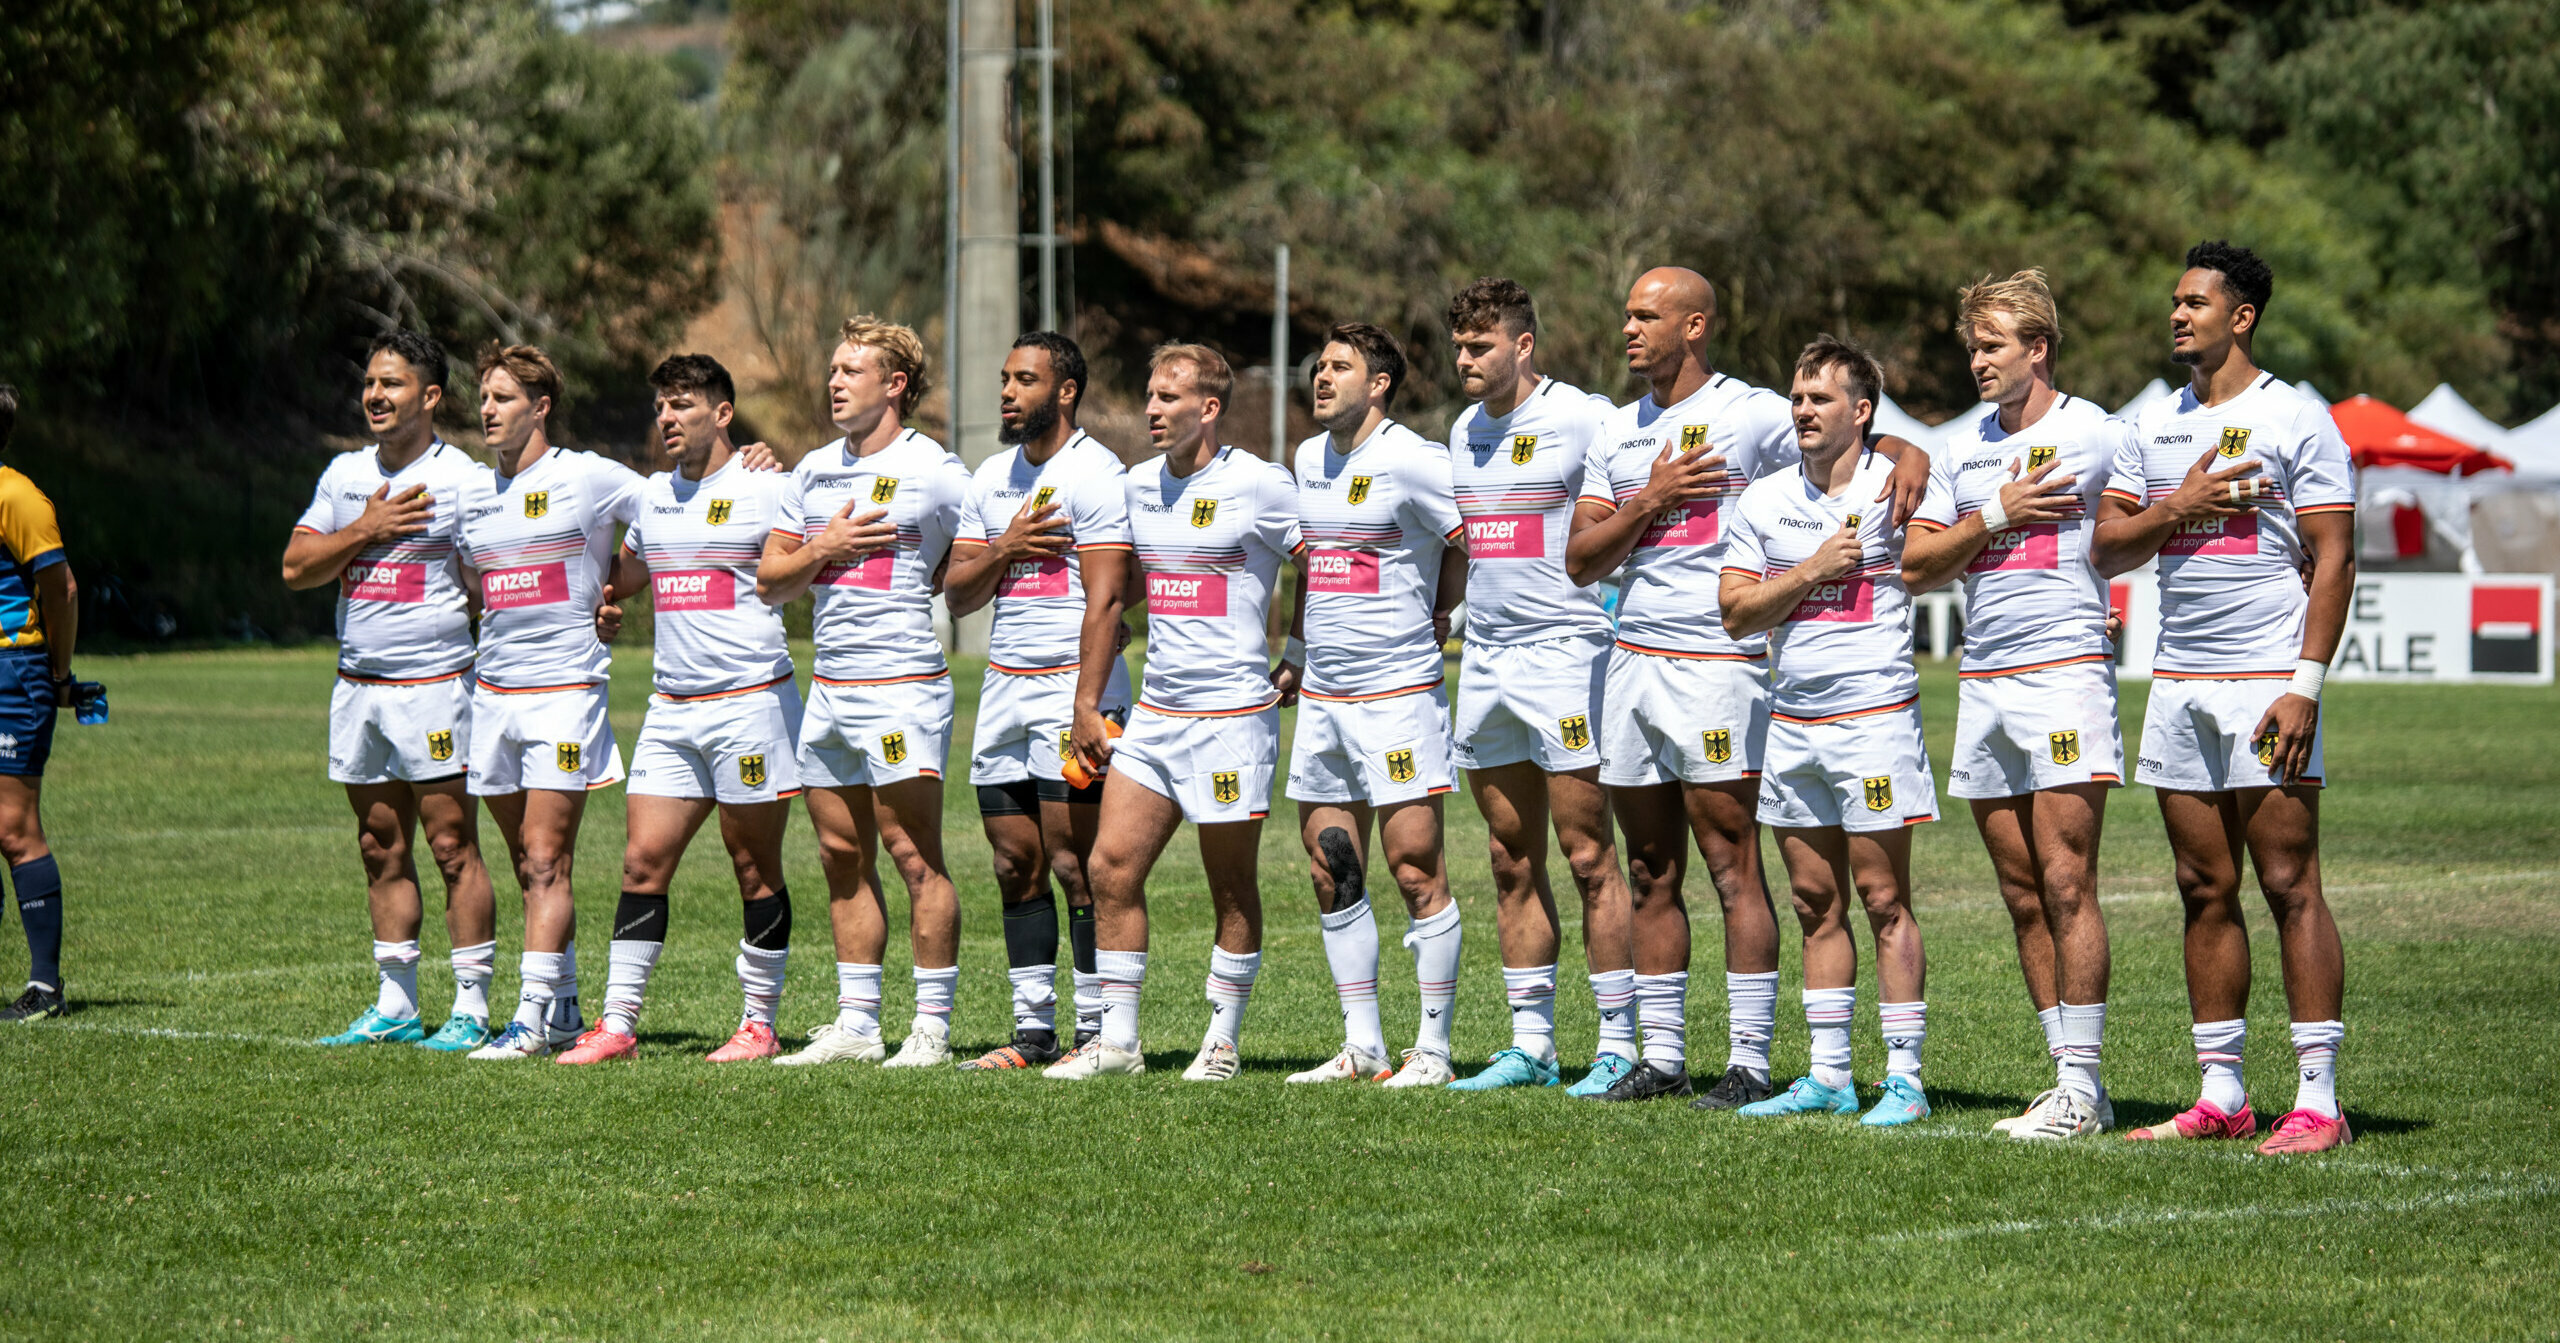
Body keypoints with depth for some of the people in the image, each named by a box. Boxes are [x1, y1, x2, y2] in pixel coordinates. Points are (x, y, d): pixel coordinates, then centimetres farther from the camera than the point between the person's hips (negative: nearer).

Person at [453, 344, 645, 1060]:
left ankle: (533, 1019, -12)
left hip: (566, 689, -6)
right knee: (528, 863, 7)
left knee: (546, 861, -10)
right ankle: (564, 1010, 15)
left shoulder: (589, 478, -4)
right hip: (493, 692, 6)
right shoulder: (472, 492, 13)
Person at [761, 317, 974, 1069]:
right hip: (829, 690, 7)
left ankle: (932, 1028, -4)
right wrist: (825, 547, -1)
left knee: (914, 858, -6)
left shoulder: (934, 472, -6)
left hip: (903, 689, -7)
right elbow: (770, 583, 13)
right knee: (843, 858, 9)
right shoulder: (814, 472, 14)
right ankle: (856, 1026, 14)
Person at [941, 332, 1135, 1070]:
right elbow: (957, 594, 15)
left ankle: (1097, 1032, -3)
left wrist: (1088, 705, -21)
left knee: (1075, 864, -8)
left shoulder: (1095, 474, -7)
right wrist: (1004, 550, -5)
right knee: (1016, 865, 6)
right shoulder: (991, 478, 16)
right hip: (1003, 690, 7)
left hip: (1073, 684, -7)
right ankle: (1033, 1030, 11)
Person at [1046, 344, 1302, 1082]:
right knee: (1112, 867, 1)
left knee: (1232, 889, 3)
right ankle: (1116, 1040, 7)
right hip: (1155, 714, 7)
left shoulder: (1258, 486, -9)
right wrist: (1087, 703, 15)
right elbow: (1107, 597, 18)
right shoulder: (1139, 486, 11)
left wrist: (1303, 663, -1)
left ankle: (1223, 1042, 12)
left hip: (1233, 713, -6)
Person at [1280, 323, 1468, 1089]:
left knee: (1416, 872, -6)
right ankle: (1362, 1047, 14)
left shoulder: (1411, 461, -11)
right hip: (1321, 698, 8)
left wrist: (1436, 616, 3)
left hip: (1397, 694, -8)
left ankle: (1433, 1049, 0)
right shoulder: (1309, 459, 14)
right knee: (1333, 877, 8)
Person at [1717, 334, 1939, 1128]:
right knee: (1816, 902, 9)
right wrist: (1814, 570, -6)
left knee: (1882, 898, -5)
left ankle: (1904, 1077, -2)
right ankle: (1828, 1077, 14)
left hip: (1875, 717, -5)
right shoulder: (1765, 499, 10)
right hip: (1793, 725, 5)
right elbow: (1737, 613, 4)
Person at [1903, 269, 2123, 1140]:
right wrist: (1995, 518, -2)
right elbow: (1917, 567, 10)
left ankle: (2081, 1085, -8)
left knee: (2065, 882, -10)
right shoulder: (1962, 447, 15)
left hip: (2065, 669, -6)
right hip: (1982, 684, 6)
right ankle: (2071, 1084, 9)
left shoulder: (2095, 435, -1)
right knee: (2022, 894, 5)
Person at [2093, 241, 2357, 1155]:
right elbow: (2108, 550, 14)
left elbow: (2333, 559, -7)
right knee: (2205, 890, 7)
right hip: (2178, 685, 6)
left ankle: (2318, 1100, -8)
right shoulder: (2154, 427, 15)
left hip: (2265, 683, -6)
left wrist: (2305, 685, -15)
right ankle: (2220, 1096, 11)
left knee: (2289, 883, -8)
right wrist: (2178, 508, -6)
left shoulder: (2296, 421, -3)